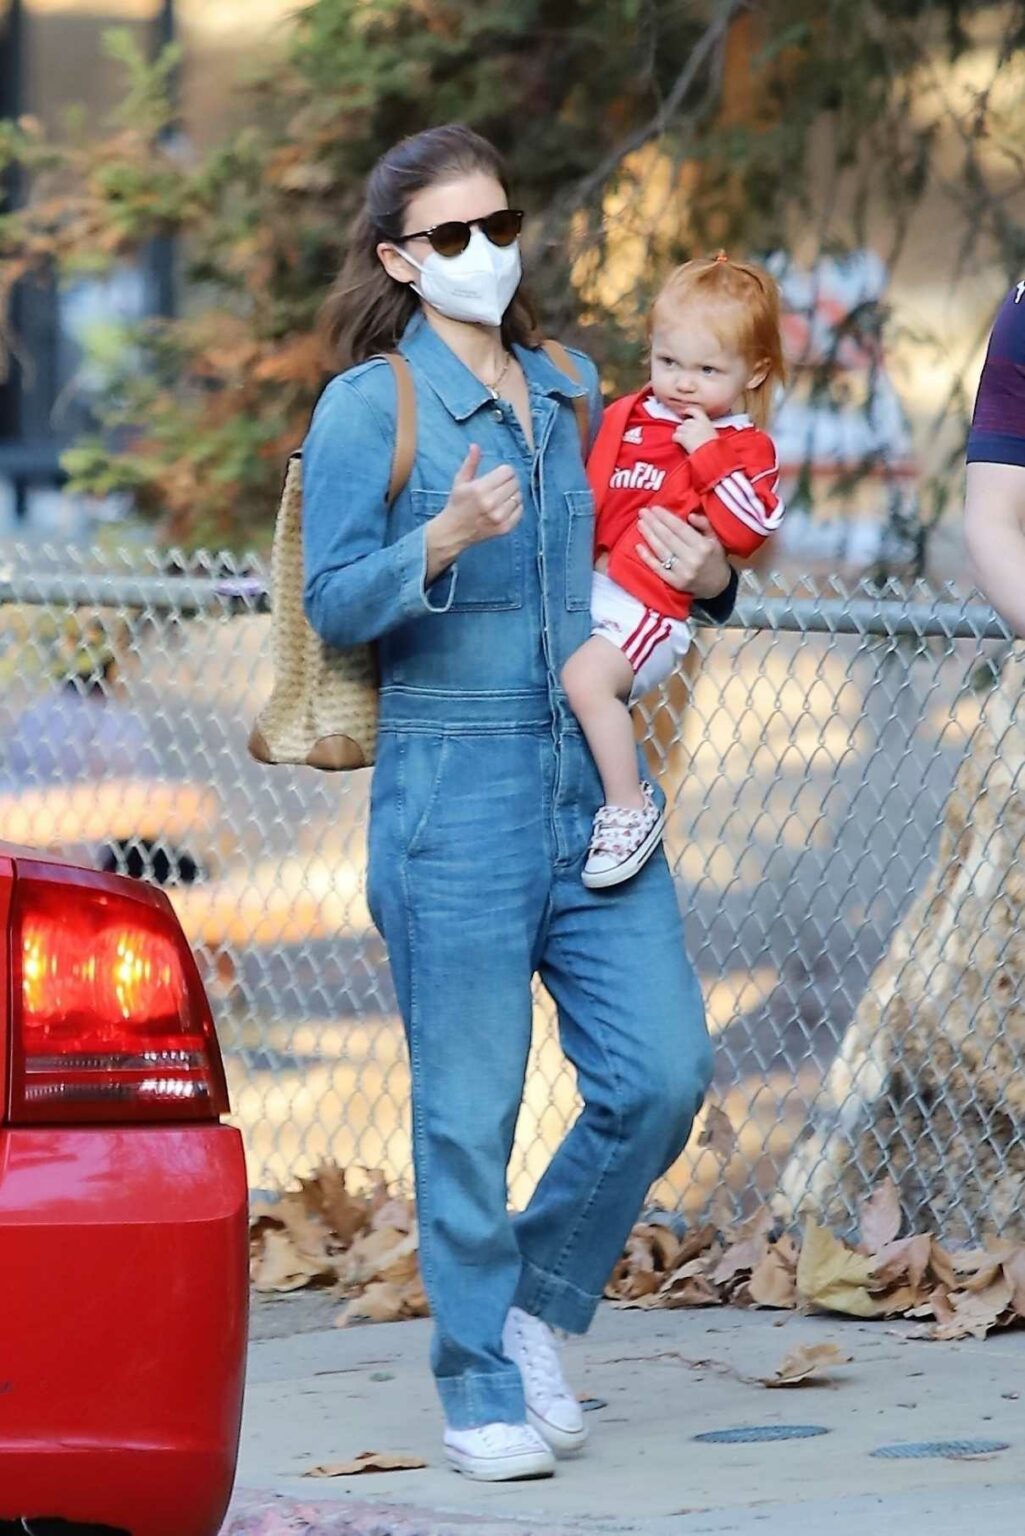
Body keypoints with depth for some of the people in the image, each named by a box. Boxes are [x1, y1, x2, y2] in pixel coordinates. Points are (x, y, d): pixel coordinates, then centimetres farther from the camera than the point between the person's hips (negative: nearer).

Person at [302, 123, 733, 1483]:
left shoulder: (572, 393, 15)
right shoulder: (368, 406, -2)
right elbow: (335, 606, -8)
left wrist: (709, 577, 4)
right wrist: (440, 545, -26)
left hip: (598, 789, 5)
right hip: (453, 794, -5)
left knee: (662, 1072, -2)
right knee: (470, 1107, -3)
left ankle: (536, 1300, 20)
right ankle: (481, 1389, 8)